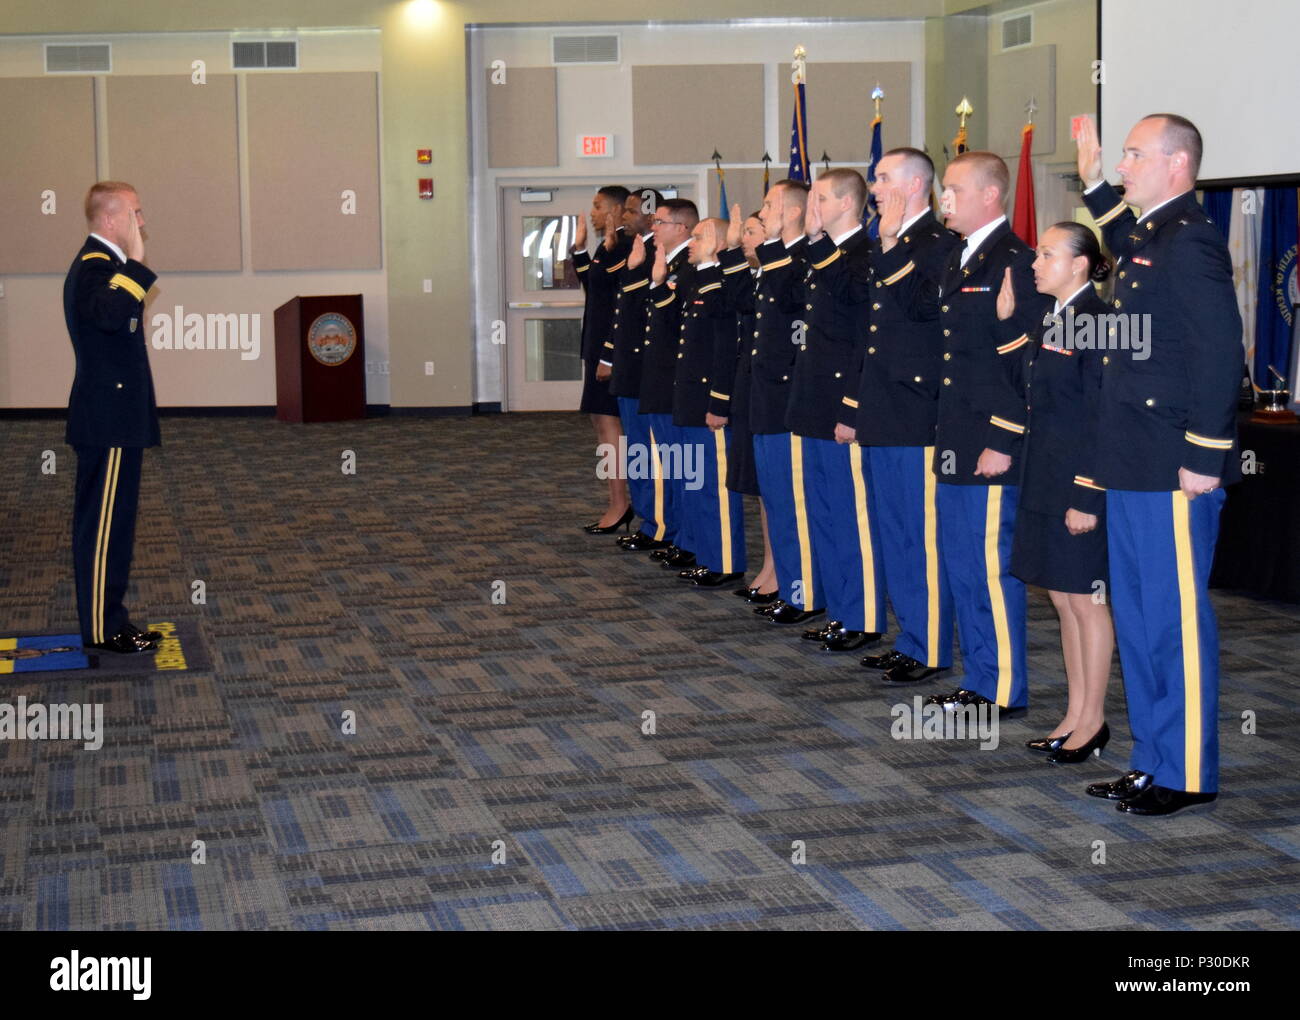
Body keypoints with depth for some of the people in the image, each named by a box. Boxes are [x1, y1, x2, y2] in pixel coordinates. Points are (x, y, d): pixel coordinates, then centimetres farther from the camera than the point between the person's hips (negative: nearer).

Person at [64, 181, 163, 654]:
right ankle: (102, 629, 0)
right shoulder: (94, 267, -17)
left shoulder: (102, 264, 18)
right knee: (105, 523, -5)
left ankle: (109, 617, 21)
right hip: (109, 420, -11)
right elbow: (112, 315, -38)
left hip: (113, 417, 11)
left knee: (108, 522, 14)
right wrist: (135, 262, -31)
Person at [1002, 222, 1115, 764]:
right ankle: (1075, 716, 22)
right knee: (1062, 599, 13)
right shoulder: (1049, 321, 13)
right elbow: (1035, 398, 10)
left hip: (1080, 482, -9)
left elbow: (1101, 414, -18)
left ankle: (1092, 720, 12)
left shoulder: (1097, 321, -15)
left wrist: (1086, 494, -20)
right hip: (1045, 479, 9)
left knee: (1084, 600, 1)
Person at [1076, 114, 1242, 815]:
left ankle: (1187, 775, 8)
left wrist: (1203, 457, -22)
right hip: (1132, 468, 10)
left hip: (1173, 472, -10)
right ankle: (1151, 760, 26)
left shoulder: (1191, 242, -15)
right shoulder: (1149, 236, 14)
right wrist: (1095, 185, 33)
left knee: (1176, 619, -2)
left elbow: (1220, 354, -21)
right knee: (1136, 616, 15)